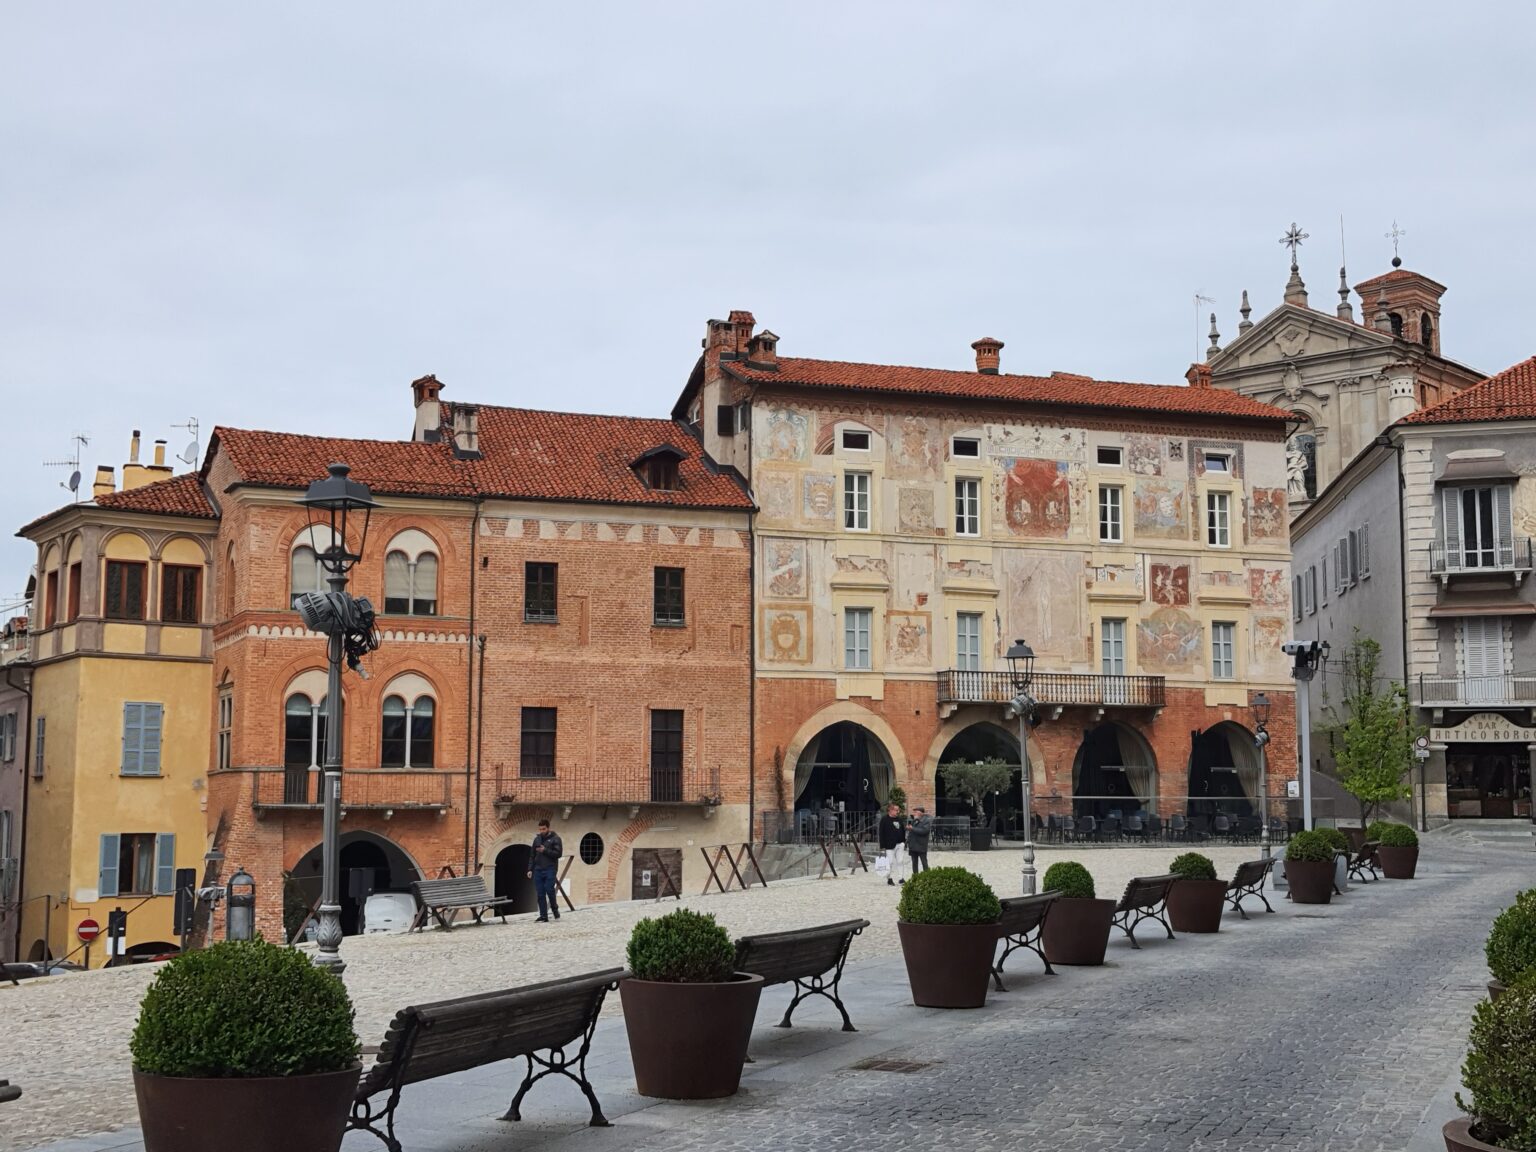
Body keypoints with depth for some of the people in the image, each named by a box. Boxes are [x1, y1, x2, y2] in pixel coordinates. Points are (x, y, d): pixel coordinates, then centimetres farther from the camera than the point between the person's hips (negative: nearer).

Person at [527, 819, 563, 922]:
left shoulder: (555, 838, 0)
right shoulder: (537, 839, 14)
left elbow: (558, 853, -8)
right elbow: (533, 855, 17)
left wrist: (545, 851, -16)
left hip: (550, 869, -4)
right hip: (538, 870, 5)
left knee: (549, 890, -14)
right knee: (540, 894, 1)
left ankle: (555, 909, 11)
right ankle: (543, 916, 5)